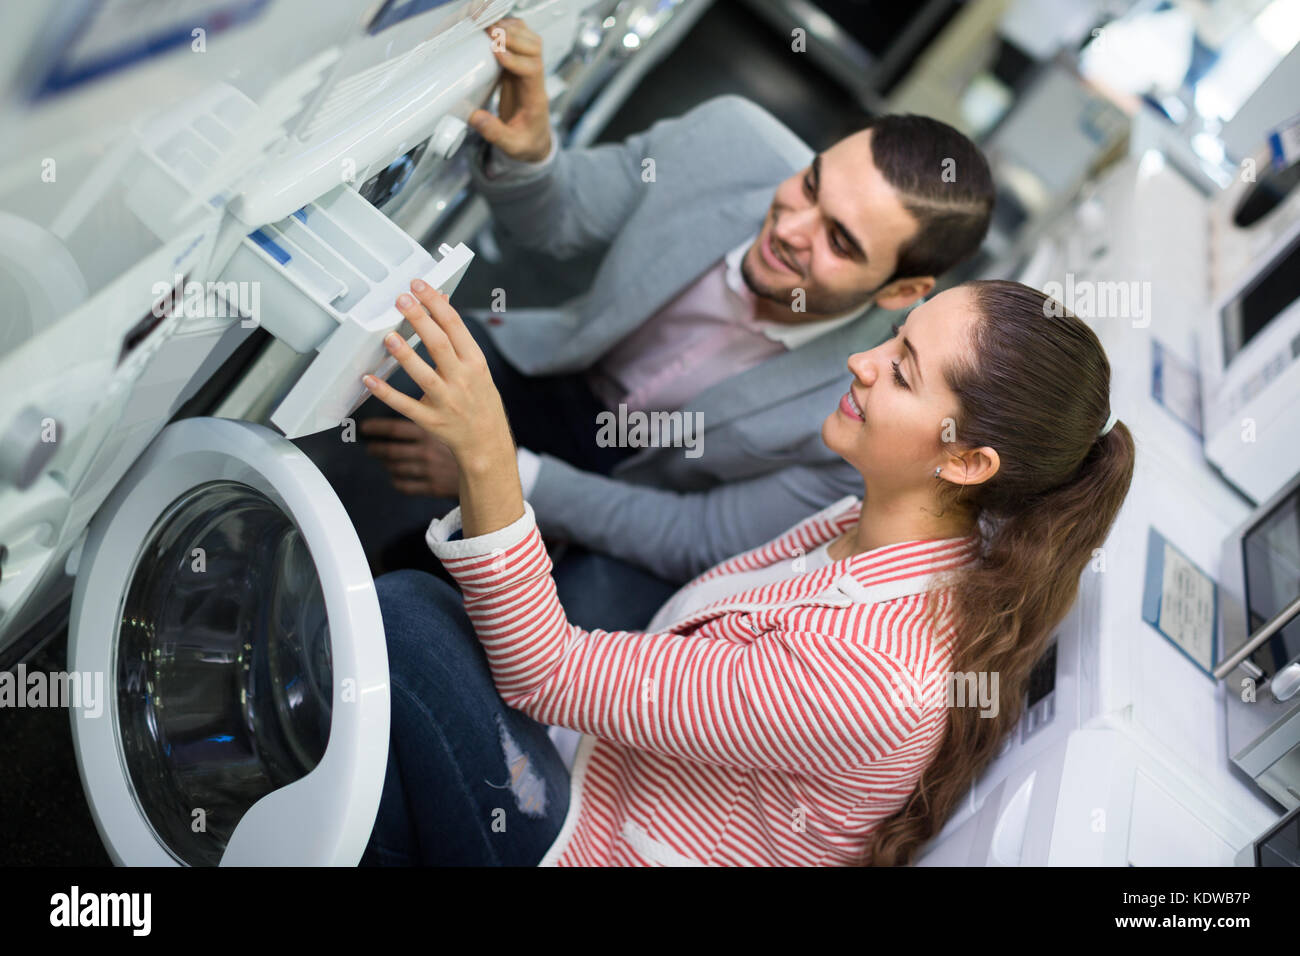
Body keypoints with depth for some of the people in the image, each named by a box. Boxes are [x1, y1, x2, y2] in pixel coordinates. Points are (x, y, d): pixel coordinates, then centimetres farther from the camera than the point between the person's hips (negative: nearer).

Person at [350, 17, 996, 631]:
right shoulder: (729, 139, -25)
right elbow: (556, 223, -7)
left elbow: (706, 543, -20)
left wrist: (509, 475, -25)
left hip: (672, 493, -2)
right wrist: (525, 155, -32)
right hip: (570, 376, 2)